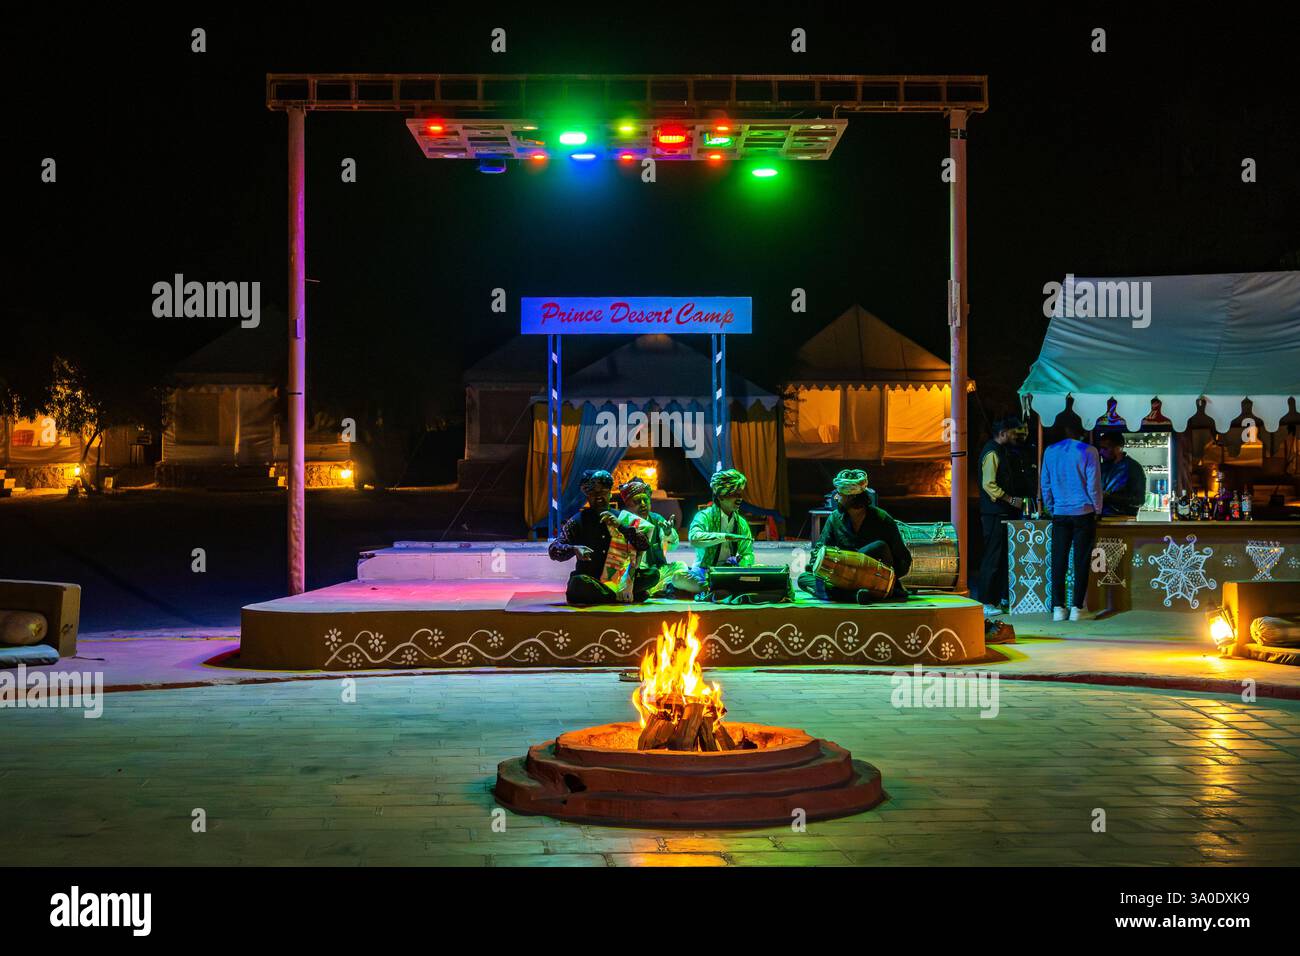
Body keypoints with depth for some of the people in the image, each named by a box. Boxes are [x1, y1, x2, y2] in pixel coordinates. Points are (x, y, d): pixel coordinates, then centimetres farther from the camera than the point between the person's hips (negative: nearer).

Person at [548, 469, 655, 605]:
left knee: (653, 574, -16)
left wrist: (620, 526, -16)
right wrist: (574, 549, -26)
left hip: (617, 580, 3)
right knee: (579, 582, -37)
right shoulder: (578, 521, 3)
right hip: (590, 579, -3)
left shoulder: (622, 518, 9)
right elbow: (553, 550, -5)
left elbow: (644, 545, -2)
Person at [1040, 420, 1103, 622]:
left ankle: (1058, 608, 2)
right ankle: (1077, 608, 0)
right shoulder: (1088, 452, -6)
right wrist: (1097, 510, 6)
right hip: (1083, 513, -3)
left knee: (1058, 560, 4)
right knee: (1081, 561, 1)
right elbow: (1094, 485, -5)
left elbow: (1045, 485, 10)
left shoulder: (1050, 452, 5)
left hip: (1060, 514, 3)